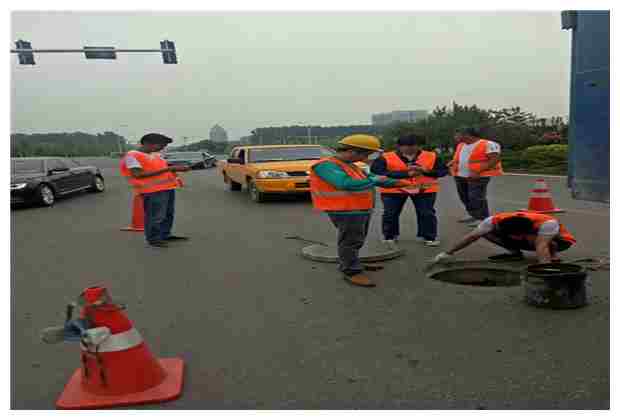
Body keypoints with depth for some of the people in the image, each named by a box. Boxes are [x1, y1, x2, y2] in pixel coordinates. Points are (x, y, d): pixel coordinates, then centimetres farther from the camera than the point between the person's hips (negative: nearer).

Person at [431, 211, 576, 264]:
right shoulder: (495, 220, -27)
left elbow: (541, 245, -48)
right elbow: (473, 236, -26)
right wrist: (448, 253, -28)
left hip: (560, 240, -4)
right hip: (525, 238, 4)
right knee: (487, 232, -16)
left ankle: (553, 254, -11)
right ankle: (515, 252, 0)